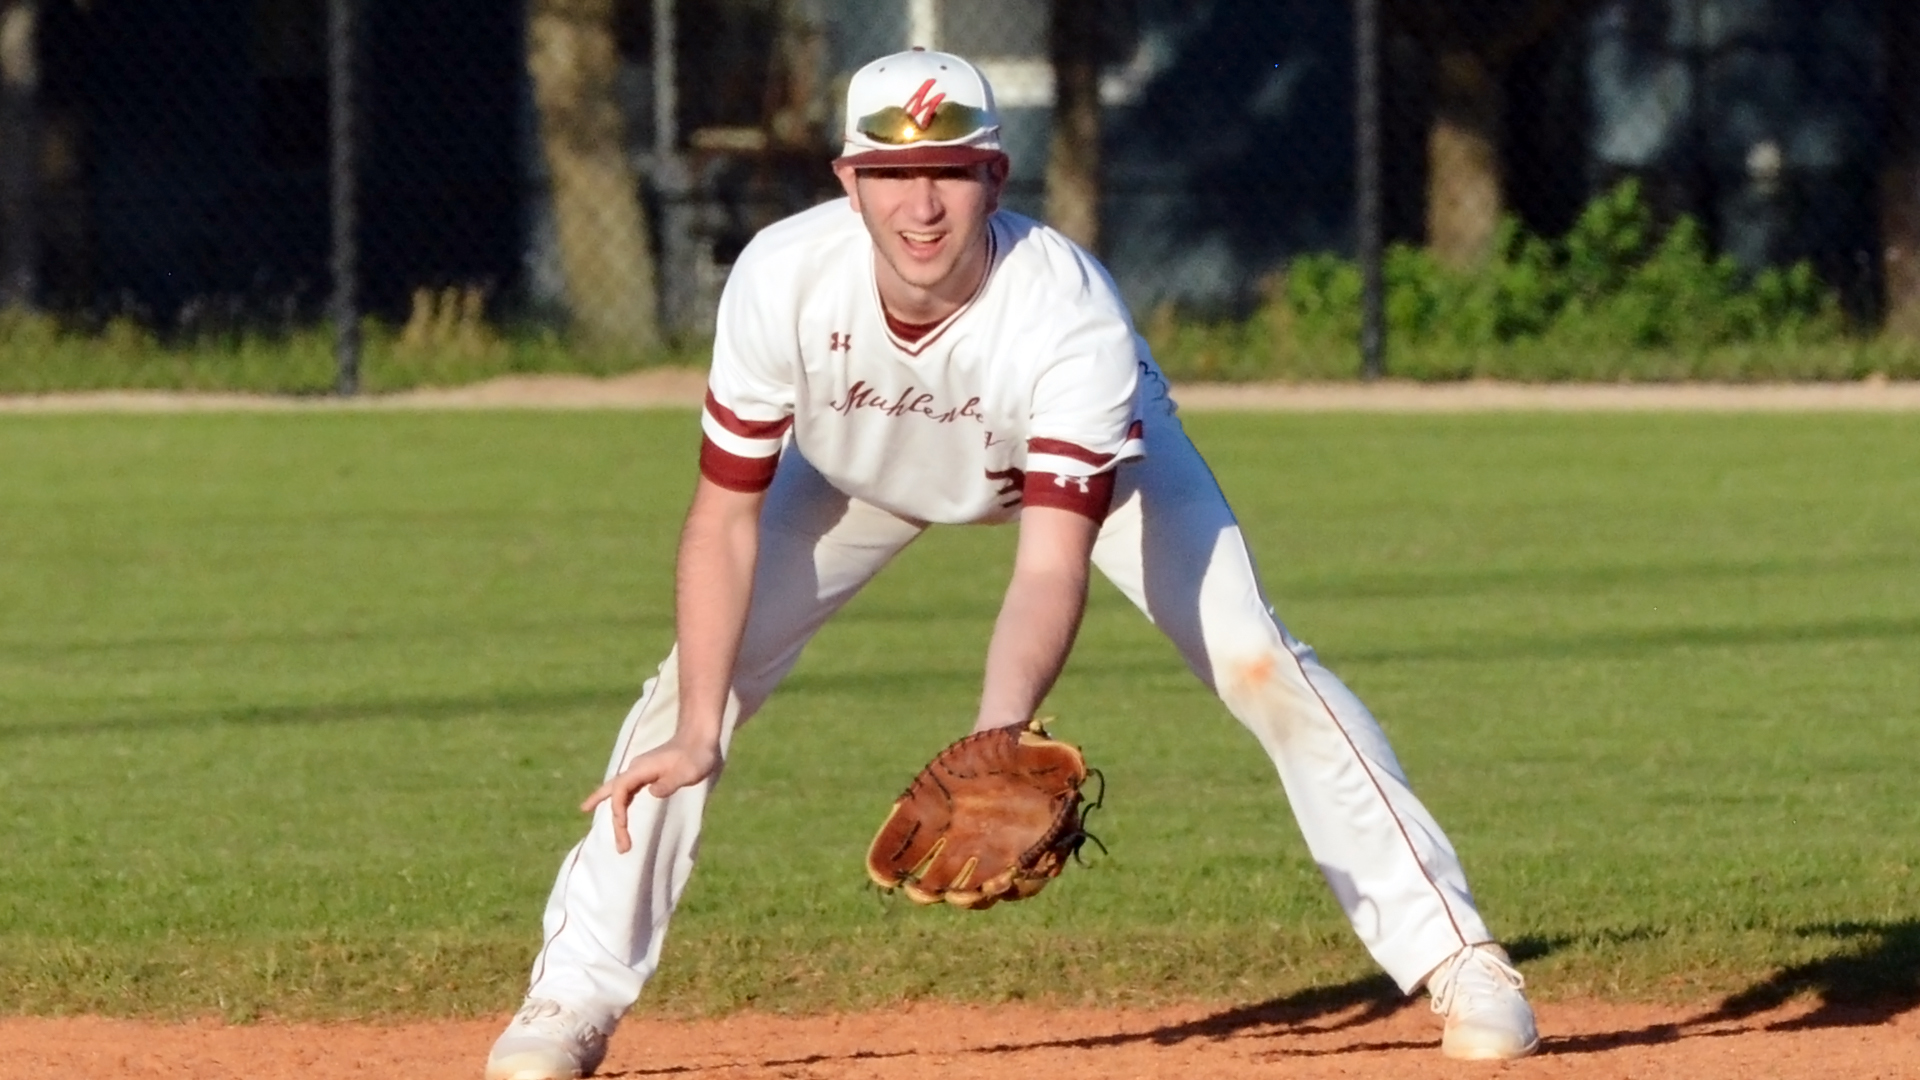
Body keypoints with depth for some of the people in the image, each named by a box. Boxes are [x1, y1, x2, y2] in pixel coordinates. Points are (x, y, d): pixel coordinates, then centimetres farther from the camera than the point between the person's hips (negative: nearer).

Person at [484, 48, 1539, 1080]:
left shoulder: (1074, 316, -41)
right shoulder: (781, 280, -36)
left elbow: (1051, 568, -46)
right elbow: (727, 519, -27)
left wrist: (995, 738, -63)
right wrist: (697, 735, -34)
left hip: (1087, 451, -2)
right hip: (860, 471, 2)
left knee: (1257, 663, -17)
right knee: (694, 683, -10)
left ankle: (1455, 956, -9)